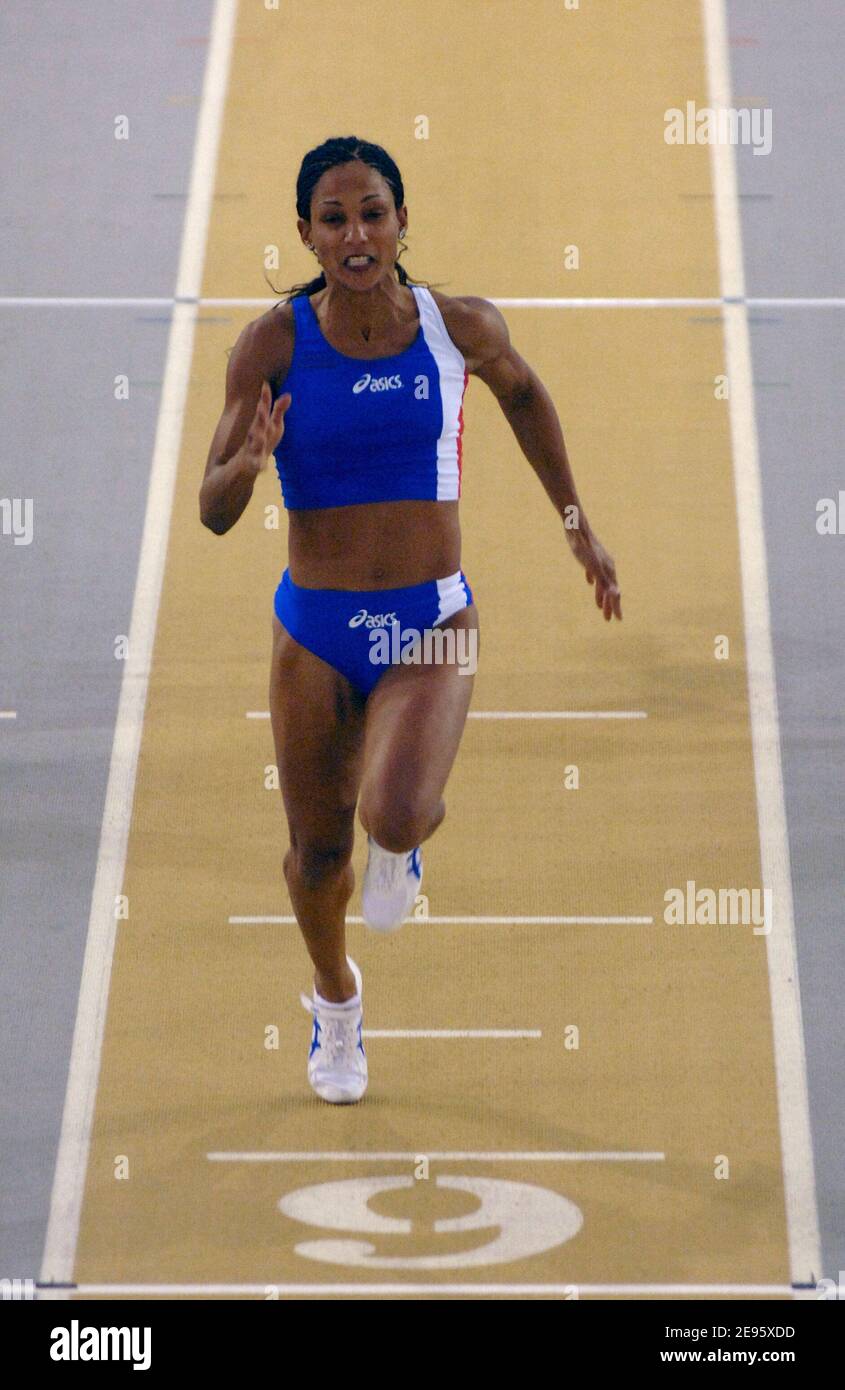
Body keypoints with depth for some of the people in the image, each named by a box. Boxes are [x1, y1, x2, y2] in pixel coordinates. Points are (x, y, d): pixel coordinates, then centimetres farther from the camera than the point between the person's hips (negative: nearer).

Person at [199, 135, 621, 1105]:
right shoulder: (273, 344, -11)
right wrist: (249, 462, -32)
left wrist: (577, 525, 20)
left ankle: (403, 840, 15)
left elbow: (521, 390, 16)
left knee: (392, 818, -26)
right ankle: (336, 1004, 45)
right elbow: (213, 511, -9)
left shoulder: (460, 326, -9)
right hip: (313, 626, 1)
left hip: (429, 627, -1)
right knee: (318, 849, 12)